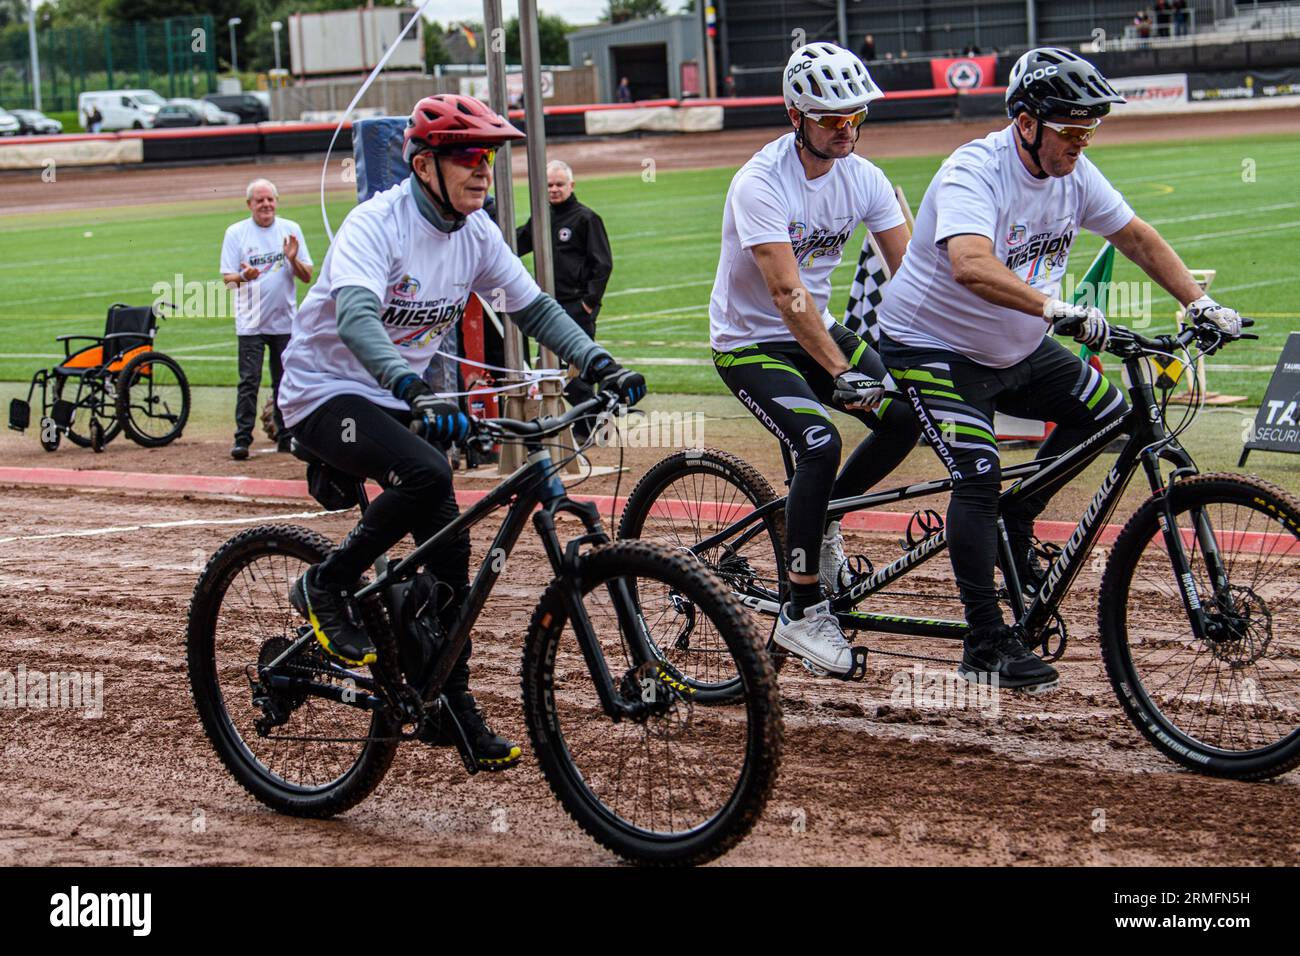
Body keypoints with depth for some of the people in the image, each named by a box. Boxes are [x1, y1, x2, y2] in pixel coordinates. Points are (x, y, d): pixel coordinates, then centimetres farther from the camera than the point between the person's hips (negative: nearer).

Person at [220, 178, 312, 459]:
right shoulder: (236, 233, 2)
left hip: (285, 320, 3)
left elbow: (307, 277, 7)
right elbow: (227, 278, -2)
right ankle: (242, 439, -9)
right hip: (250, 322, -3)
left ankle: (286, 437, 14)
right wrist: (243, 276, -24)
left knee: (285, 381, 7)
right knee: (249, 381, -9)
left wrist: (293, 260, -13)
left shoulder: (291, 230, 8)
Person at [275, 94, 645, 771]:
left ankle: (452, 709, 12)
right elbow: (356, 316, -39)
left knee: (449, 548, 0)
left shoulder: (476, 233, -1)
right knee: (426, 473, -34)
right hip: (325, 393, -7)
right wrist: (414, 390, -55)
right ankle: (326, 588, -13)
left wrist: (600, 365, -12)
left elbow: (534, 307, 4)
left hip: (399, 398, 7)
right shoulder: (376, 225, -23)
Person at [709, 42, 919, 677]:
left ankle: (818, 522, 12)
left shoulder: (862, 178, -6)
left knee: (907, 415, -12)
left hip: (816, 331, 6)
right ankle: (801, 616, -15)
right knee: (820, 443, -26)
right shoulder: (761, 184, -24)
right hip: (749, 343, -6)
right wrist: (841, 373, -39)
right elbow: (787, 293, -32)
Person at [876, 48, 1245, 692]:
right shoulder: (974, 172, -28)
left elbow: (1136, 238, 6)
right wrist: (1055, 308, -57)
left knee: (1106, 411, 1)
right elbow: (971, 265, -46)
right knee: (979, 475, -21)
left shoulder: (1074, 174, -6)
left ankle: (1014, 526, 16)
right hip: (933, 347, -8)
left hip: (1018, 351, 8)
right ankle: (985, 645, -14)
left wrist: (1199, 304, -6)